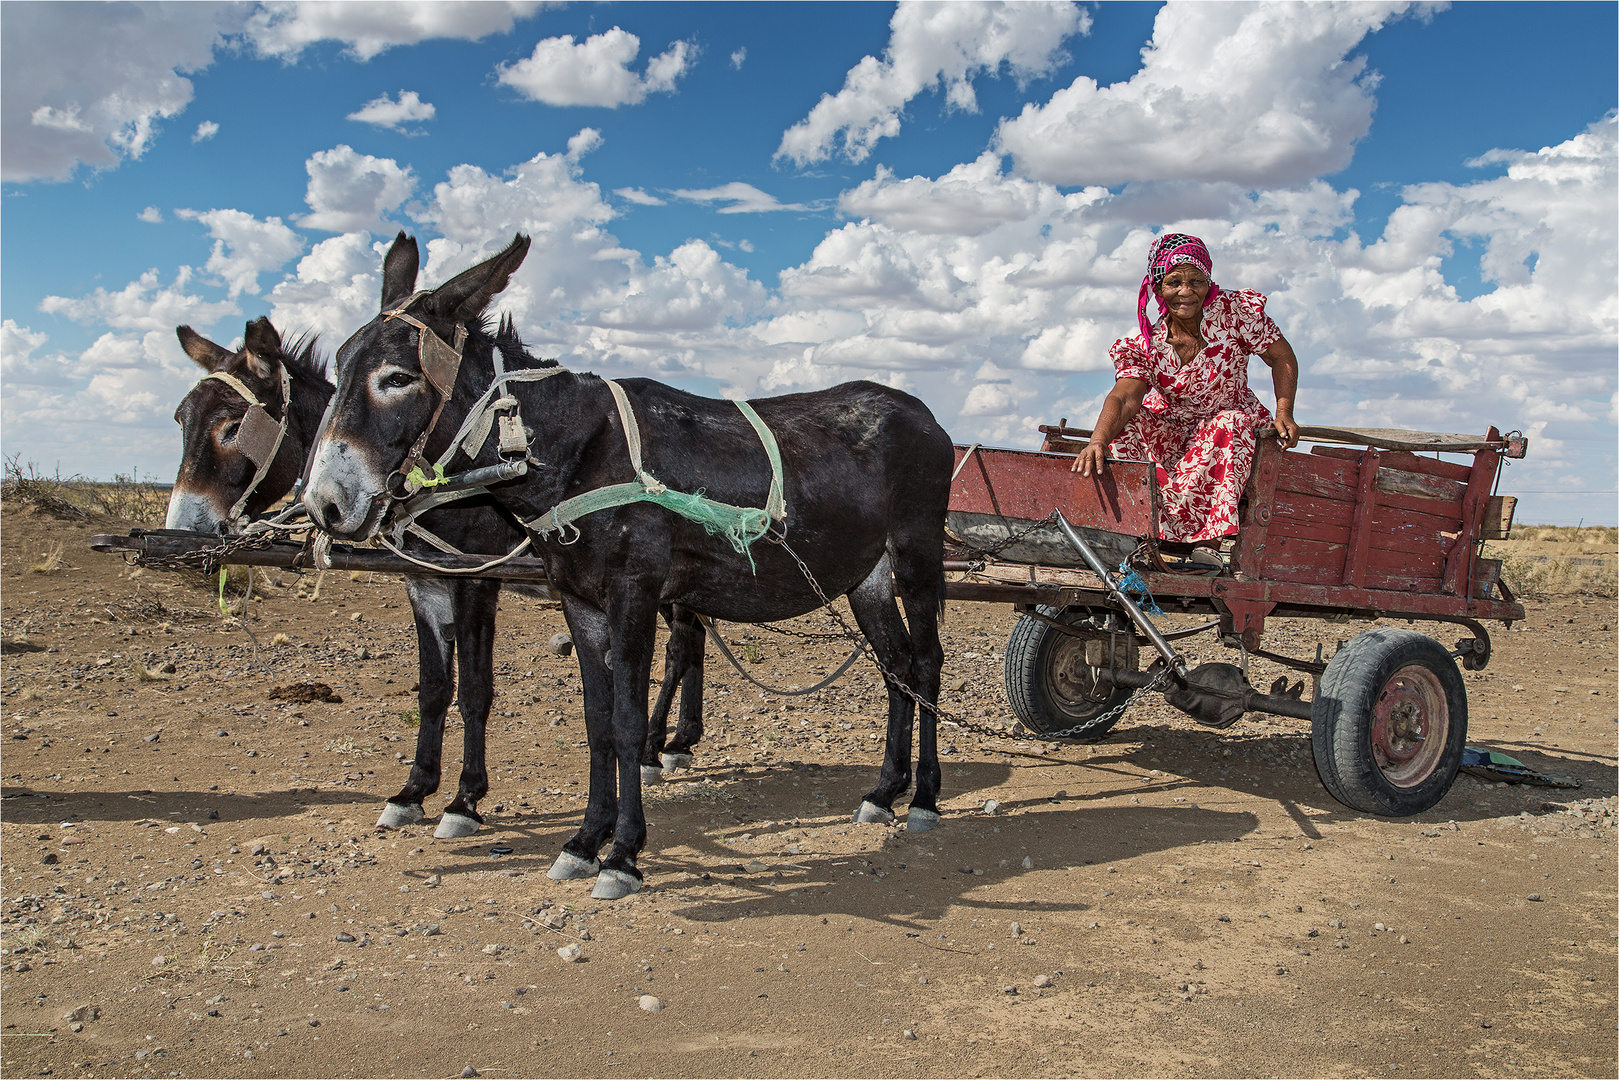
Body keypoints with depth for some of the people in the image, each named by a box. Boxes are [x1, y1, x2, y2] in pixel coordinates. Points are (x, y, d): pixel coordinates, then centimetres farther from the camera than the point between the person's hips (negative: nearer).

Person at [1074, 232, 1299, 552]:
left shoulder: (1235, 311, -13)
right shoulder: (1145, 346, -12)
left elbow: (1282, 357, -3)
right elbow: (1123, 397, -29)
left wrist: (1284, 414, -18)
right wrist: (1098, 440, -49)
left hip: (1229, 425, -1)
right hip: (1170, 434, 2)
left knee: (1229, 425, -34)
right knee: (1127, 423, -24)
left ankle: (1208, 539, -38)